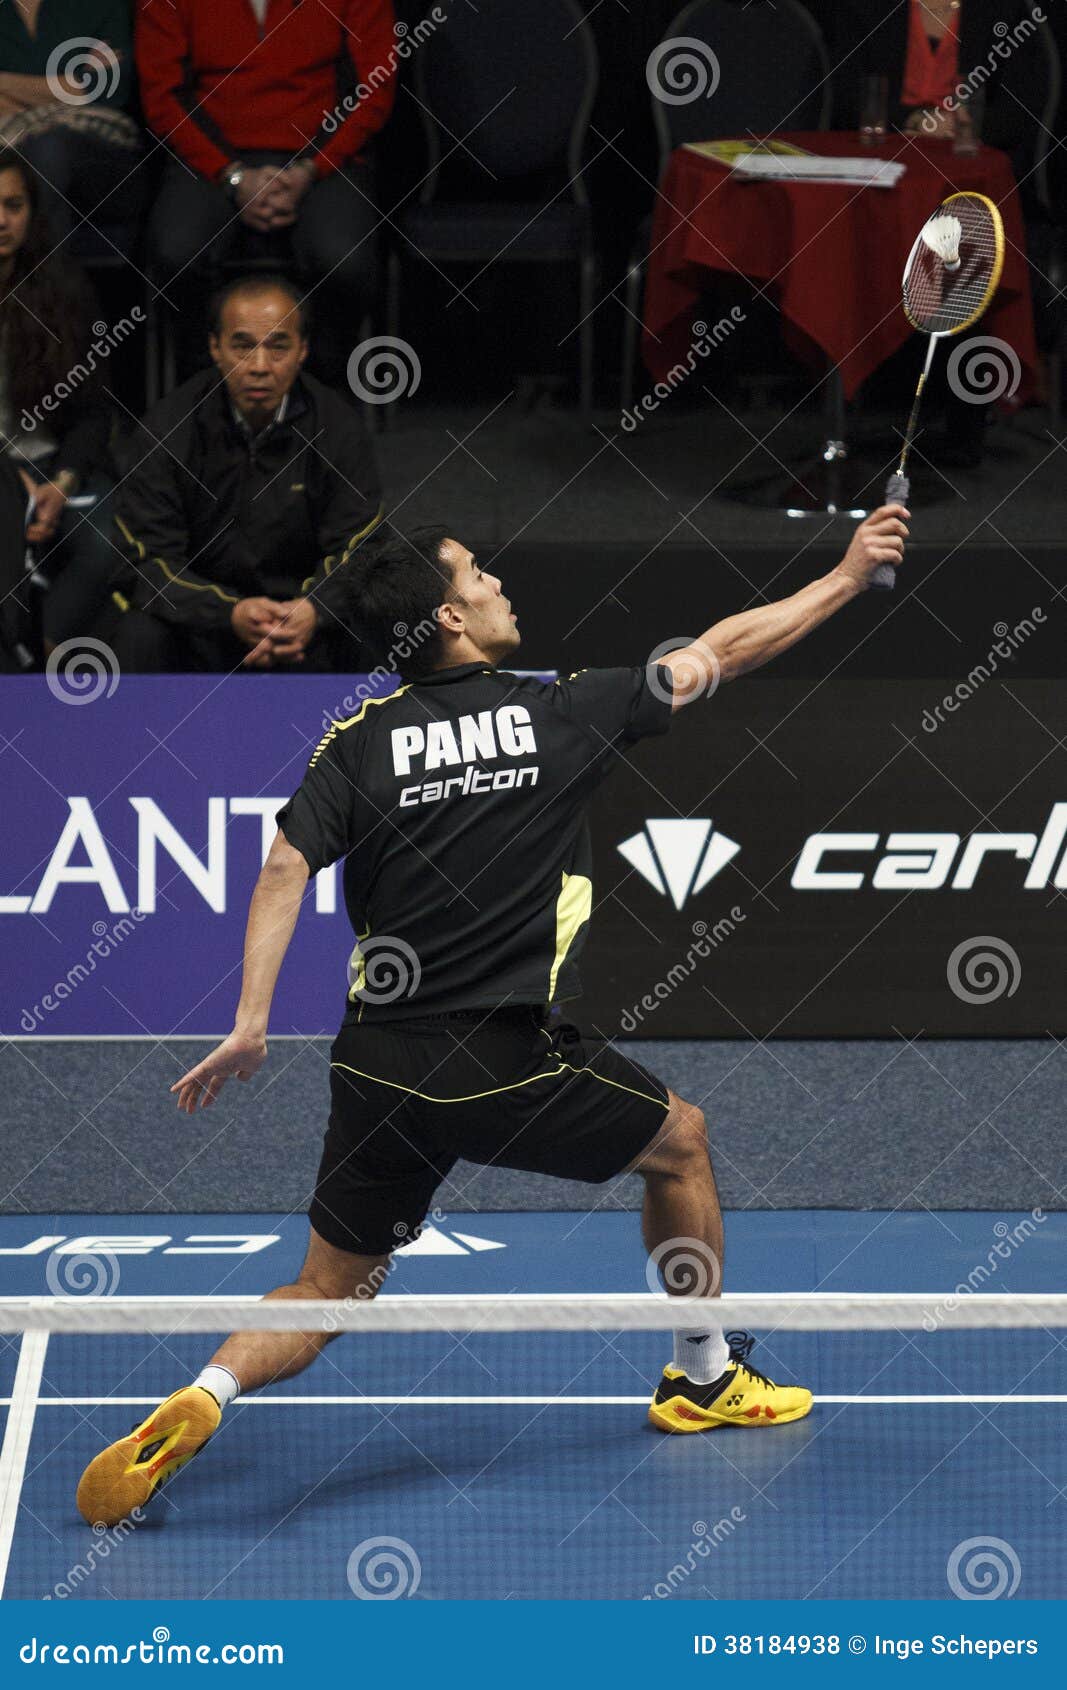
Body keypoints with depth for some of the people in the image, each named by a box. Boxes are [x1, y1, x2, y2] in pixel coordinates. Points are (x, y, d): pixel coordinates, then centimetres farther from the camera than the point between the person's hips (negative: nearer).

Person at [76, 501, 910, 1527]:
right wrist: (849, 574, 21)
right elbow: (726, 650, 9)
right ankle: (703, 1376, 37)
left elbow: (284, 870, -7)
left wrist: (249, 1026, -8)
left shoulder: (360, 741, 4)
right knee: (679, 1140, 25)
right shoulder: (564, 711, 0)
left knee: (327, 1293, 14)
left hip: (378, 1069, 3)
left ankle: (200, 1400, -14)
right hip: (508, 1070, -3)